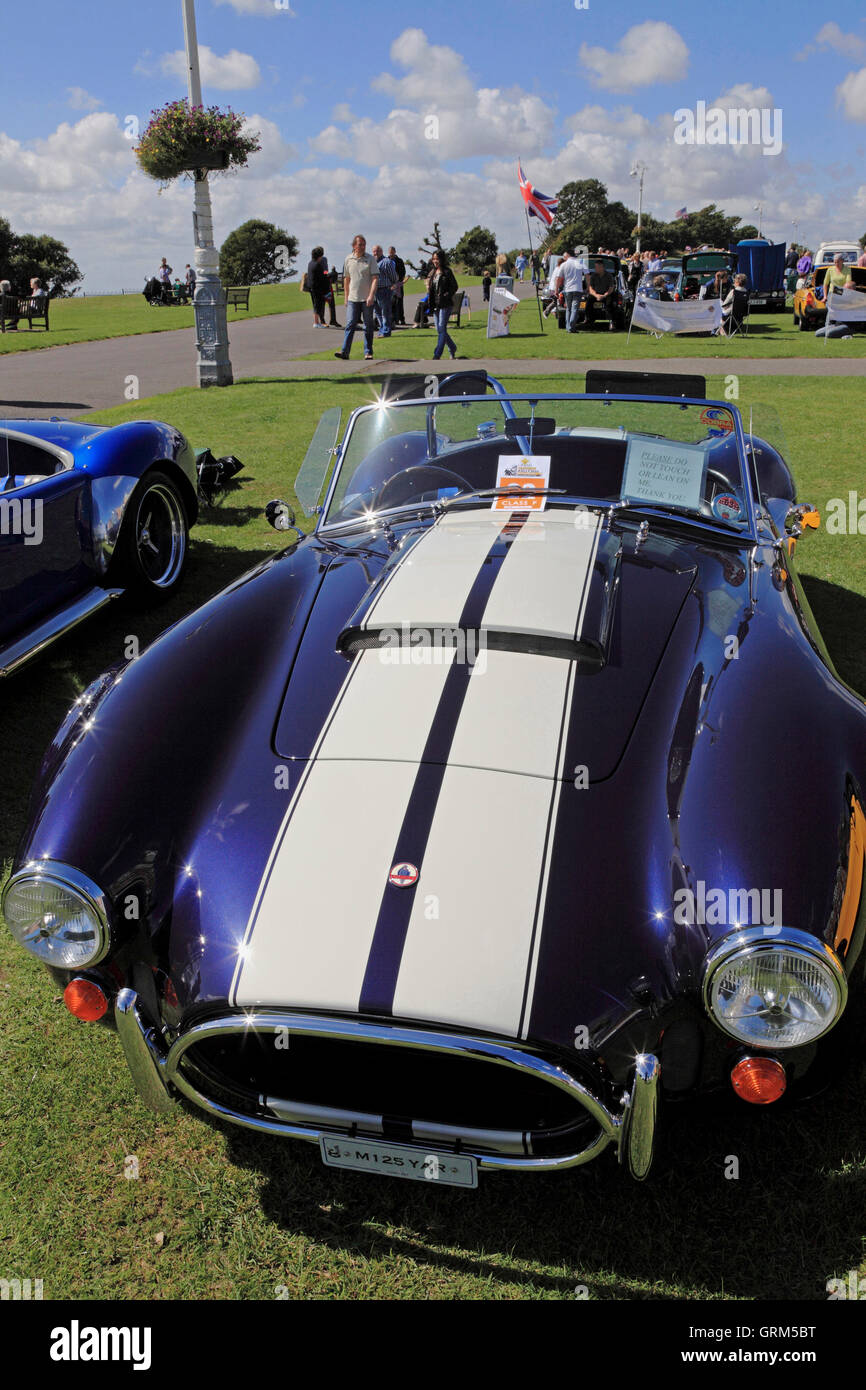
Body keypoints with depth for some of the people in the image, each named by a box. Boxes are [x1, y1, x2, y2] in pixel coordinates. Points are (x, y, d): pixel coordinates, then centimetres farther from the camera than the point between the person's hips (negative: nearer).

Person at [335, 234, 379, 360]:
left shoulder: (371, 259, -2)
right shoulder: (348, 259, 6)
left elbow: (375, 278, -8)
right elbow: (346, 279, 15)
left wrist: (371, 295, -20)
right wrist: (346, 297, 14)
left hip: (367, 299, -1)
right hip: (353, 298, 1)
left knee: (368, 326, 4)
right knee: (350, 324, -6)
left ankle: (368, 353, 11)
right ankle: (345, 351, -10)